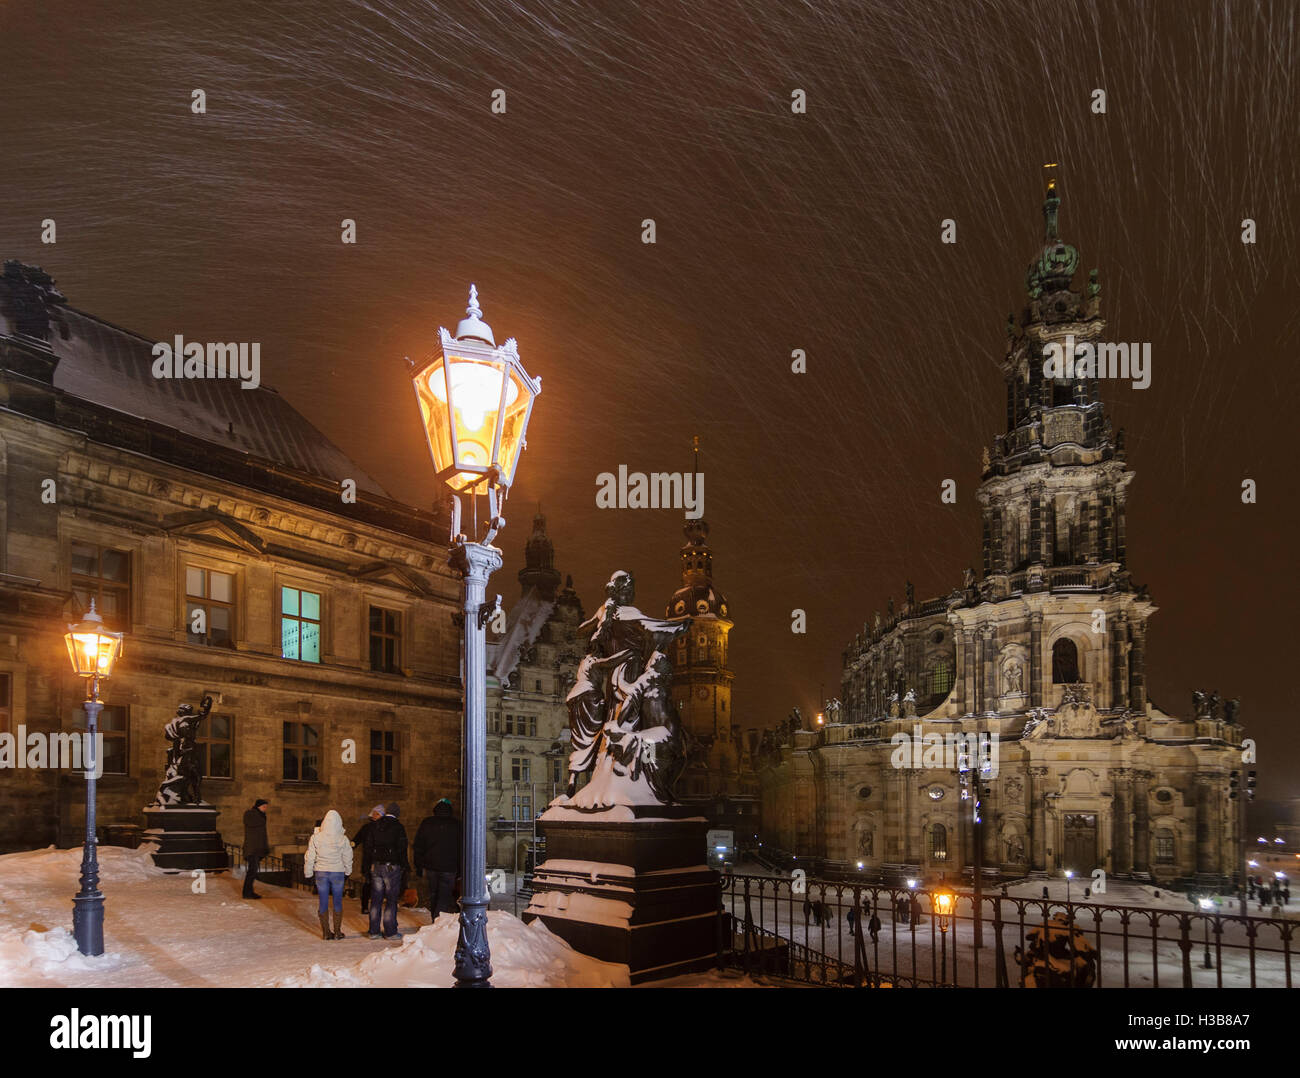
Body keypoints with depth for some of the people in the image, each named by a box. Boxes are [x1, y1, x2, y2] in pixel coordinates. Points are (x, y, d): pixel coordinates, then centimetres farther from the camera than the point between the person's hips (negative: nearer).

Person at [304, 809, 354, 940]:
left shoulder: (316, 838, -8)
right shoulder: (343, 839, -10)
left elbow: (309, 858, -3)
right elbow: (347, 858, -1)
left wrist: (308, 873, 10)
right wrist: (348, 871, 16)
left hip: (321, 873, 1)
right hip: (338, 872, 0)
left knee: (323, 903, 8)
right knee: (338, 903, 10)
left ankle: (326, 932, 11)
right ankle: (337, 932, 13)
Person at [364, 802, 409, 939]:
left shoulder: (374, 826, 9)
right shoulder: (398, 827, -6)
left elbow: (368, 847, 11)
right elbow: (402, 849, -8)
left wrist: (370, 864, 16)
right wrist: (405, 865, 2)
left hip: (375, 867, 5)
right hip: (392, 867, -5)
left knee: (375, 900, 9)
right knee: (391, 900, 0)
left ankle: (374, 931, 12)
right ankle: (390, 932, 1)